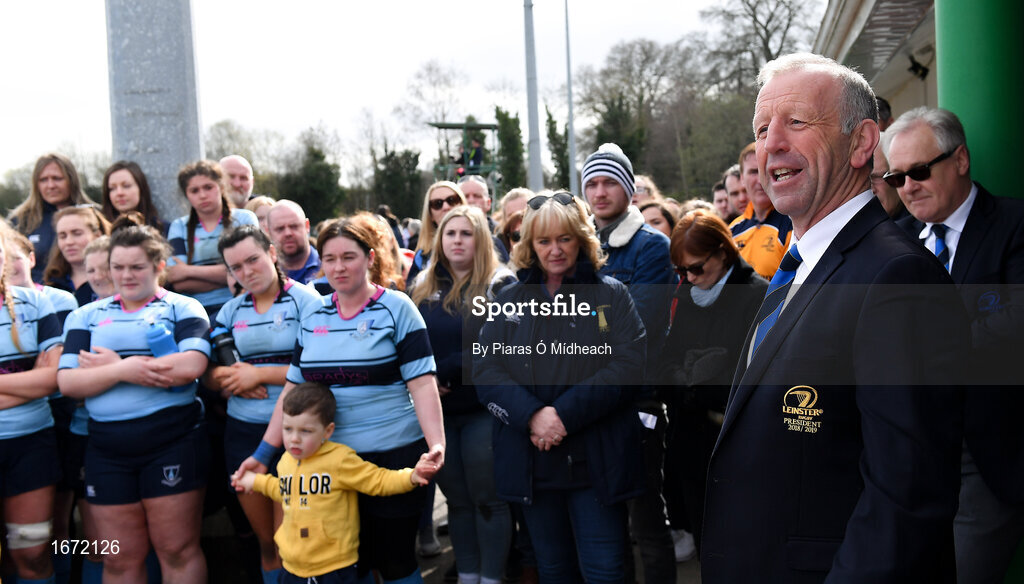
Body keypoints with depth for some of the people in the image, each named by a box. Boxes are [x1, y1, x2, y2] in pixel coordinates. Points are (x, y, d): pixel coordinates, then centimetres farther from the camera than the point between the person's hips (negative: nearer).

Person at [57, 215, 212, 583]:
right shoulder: (86, 316, 13)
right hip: (108, 447, 3)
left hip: (173, 440, -3)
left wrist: (109, 365, -9)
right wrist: (121, 371, -16)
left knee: (178, 551, 2)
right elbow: (67, 382, 1)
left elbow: (192, 365, -14)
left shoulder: (183, 307, 4)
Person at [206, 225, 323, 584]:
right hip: (242, 433, 5)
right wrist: (232, 381, -11)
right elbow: (208, 372, 11)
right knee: (266, 541, 12)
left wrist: (259, 374, -12)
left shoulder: (306, 301, -5)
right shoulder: (231, 310, 12)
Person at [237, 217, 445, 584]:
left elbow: (422, 383, -11)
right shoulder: (312, 316, 8)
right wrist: (264, 453, 7)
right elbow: (293, 390, 11)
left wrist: (436, 444, -23)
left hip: (393, 457, -4)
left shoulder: (396, 309, -5)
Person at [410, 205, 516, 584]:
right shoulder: (423, 287, 11)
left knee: (488, 498, 3)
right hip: (437, 410, 4)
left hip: (484, 407, -4)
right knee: (457, 499, 14)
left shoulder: (500, 284, -3)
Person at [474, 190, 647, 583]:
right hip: (531, 462, 3)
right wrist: (532, 415, -18)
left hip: (598, 460, -2)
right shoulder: (510, 300, 8)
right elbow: (485, 369, 0)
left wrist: (566, 413, -19)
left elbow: (631, 362, -10)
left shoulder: (611, 294, 2)